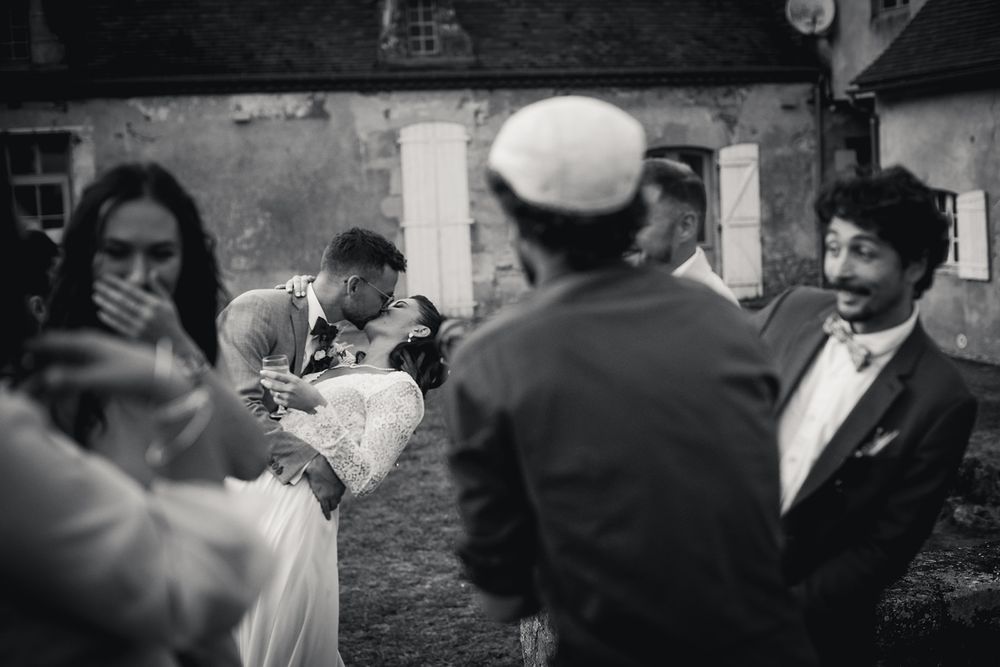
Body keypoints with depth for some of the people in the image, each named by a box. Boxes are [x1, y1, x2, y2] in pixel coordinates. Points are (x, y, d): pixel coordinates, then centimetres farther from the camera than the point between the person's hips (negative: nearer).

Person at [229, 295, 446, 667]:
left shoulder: (401, 388, -2)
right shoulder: (338, 369, 21)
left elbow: (364, 479, -14)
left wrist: (316, 406, -21)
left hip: (299, 510, -7)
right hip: (249, 490, 7)